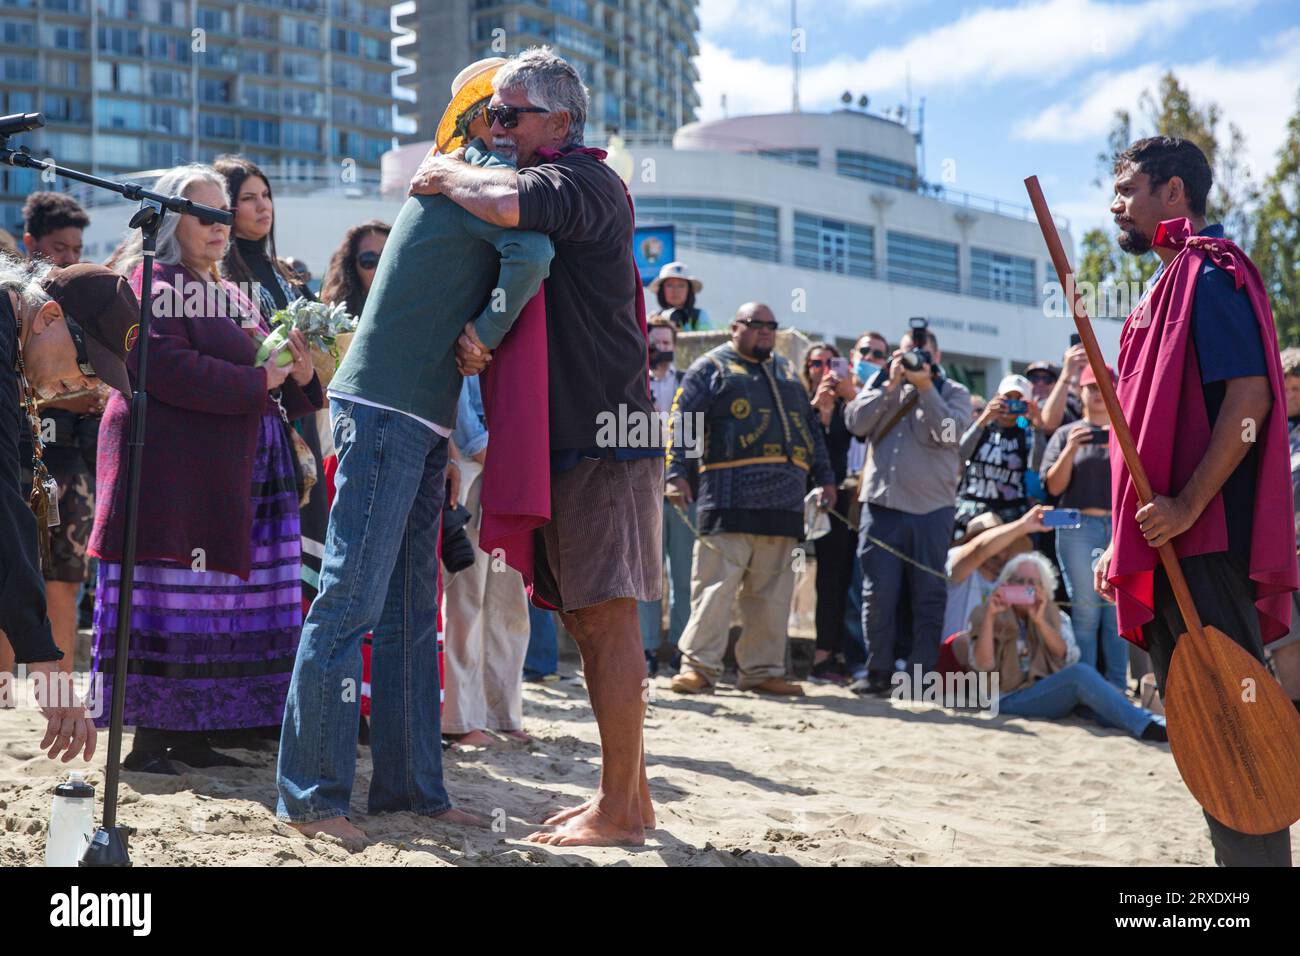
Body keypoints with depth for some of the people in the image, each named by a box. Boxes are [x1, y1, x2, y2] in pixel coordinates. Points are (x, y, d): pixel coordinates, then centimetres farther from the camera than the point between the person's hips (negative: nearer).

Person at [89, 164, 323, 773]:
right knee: (170, 605, -7)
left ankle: (190, 734, 11)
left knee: (217, 610, 6)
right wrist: (257, 381, -16)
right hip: (170, 470, -8)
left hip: (233, 480, 8)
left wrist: (300, 377, 1)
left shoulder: (226, 292, 24)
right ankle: (150, 739, -2)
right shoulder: (151, 280, -2)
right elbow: (168, 368, -19)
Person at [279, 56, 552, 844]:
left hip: (423, 422, 9)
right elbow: (532, 254, -26)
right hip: (387, 409, -9)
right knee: (353, 599, -8)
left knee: (413, 610, 9)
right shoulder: (479, 173, -8)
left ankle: (411, 785, 14)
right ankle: (312, 793, -5)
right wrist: (488, 335, -15)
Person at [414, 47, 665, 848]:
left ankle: (621, 809, -6)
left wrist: (448, 177, -10)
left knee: (607, 616, -9)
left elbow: (508, 203, -29)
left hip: (605, 435, -10)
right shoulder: (548, 194, 21)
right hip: (567, 436, 10)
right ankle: (627, 791, 17)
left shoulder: (585, 181, -8)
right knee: (588, 620, 11)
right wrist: (468, 332, -7)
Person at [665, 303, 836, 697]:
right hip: (730, 497, -6)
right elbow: (682, 420, -3)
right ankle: (699, 665, -7)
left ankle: (762, 670, 12)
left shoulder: (785, 372, 25)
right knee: (718, 582, -9)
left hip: (783, 500, 6)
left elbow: (812, 426, 28)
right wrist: (676, 472, -14)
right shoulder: (712, 367, 6)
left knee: (772, 590, 6)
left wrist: (824, 477, 20)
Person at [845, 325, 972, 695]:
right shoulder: (881, 383, 14)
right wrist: (891, 385, -7)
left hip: (933, 508, -1)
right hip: (882, 502, 1)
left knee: (929, 595, 1)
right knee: (878, 592, 2)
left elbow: (949, 432, -10)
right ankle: (878, 671, 9)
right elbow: (855, 421, -2)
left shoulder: (953, 392, 8)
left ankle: (923, 674, 5)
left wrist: (924, 386, -13)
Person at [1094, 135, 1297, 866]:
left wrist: (1187, 505, -25)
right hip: (1171, 544, 10)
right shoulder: (1173, 283, 21)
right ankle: (1236, 855, 18)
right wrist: (1124, 542, 21)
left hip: (1206, 539, -10)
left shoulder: (1208, 272, -8)